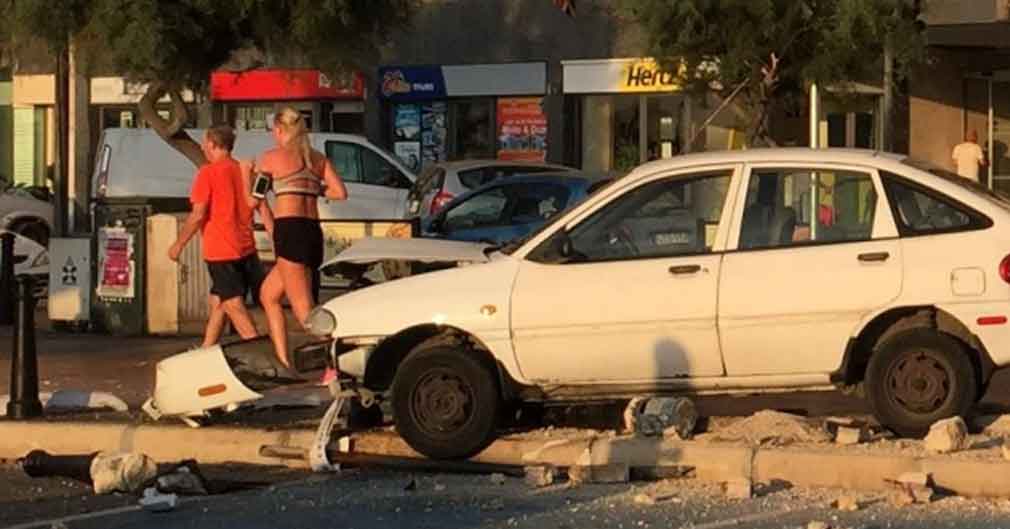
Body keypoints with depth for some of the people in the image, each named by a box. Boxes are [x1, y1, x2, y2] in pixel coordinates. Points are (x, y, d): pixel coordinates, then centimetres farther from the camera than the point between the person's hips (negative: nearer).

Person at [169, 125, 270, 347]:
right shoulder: (245, 171, 9)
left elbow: (198, 215, -14)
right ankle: (207, 351, 23)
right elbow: (263, 209, 6)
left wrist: (178, 245, -4)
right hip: (245, 249, 7)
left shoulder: (208, 172, -10)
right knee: (217, 301, 18)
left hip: (221, 252, -7)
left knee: (234, 304, -7)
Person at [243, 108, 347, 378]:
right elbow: (341, 193, 6)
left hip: (289, 229, -7)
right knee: (268, 294, 21)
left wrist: (246, 173, 24)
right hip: (314, 232, 7)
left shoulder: (271, 157, 2)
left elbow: (252, 201, 7)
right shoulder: (318, 159, 16)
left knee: (303, 308, -11)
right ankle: (282, 360, 15)